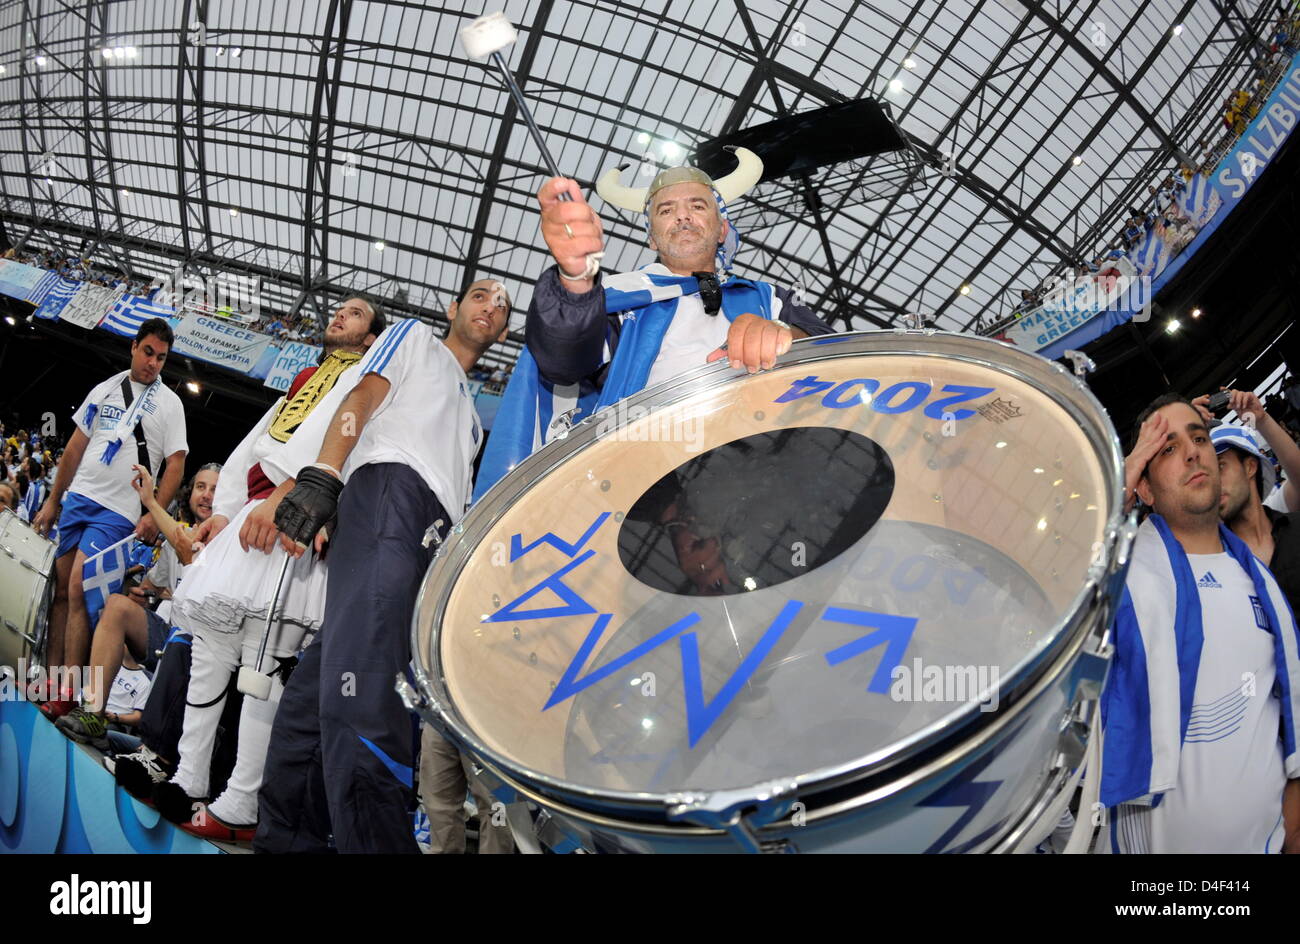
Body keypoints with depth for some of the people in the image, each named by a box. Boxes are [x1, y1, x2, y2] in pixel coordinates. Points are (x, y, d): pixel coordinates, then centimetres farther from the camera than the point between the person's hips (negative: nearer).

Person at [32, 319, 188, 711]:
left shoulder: (170, 404, 1)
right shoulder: (104, 390, 13)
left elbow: (176, 464, -3)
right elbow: (75, 447, 17)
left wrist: (154, 516, -12)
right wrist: (52, 501, 17)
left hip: (119, 512, -5)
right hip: (77, 499, 5)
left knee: (78, 589, -14)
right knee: (62, 589, 5)